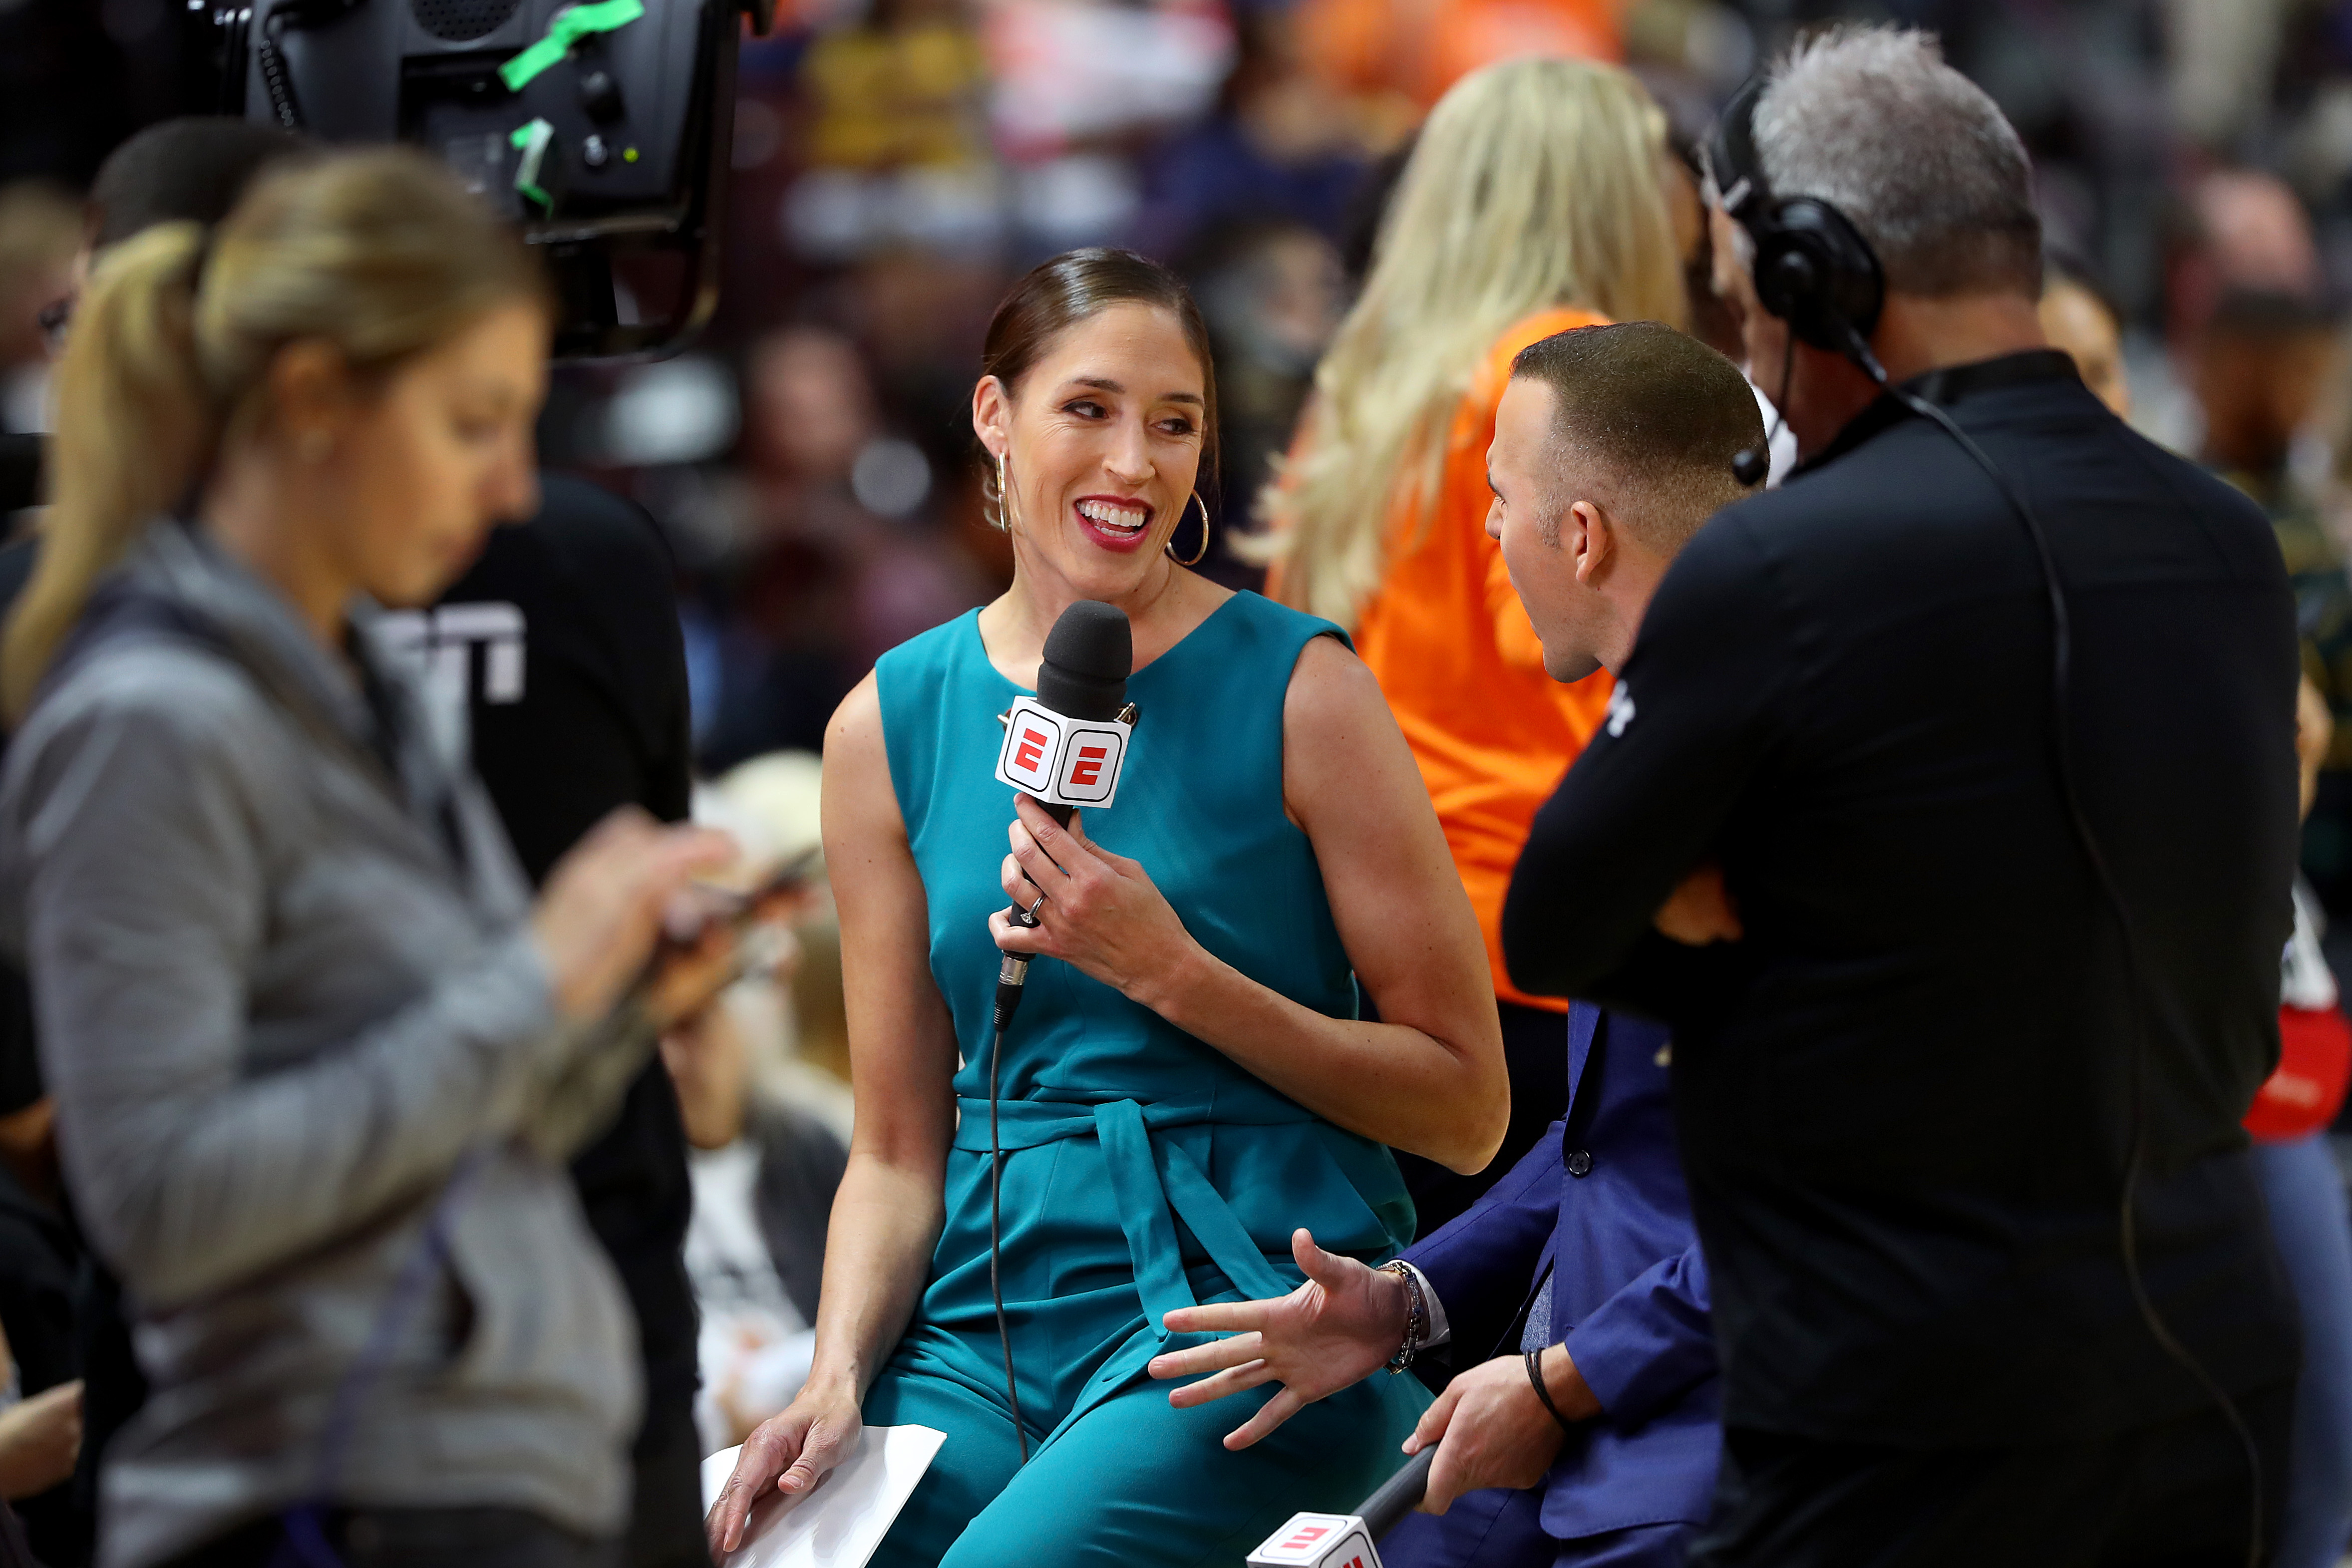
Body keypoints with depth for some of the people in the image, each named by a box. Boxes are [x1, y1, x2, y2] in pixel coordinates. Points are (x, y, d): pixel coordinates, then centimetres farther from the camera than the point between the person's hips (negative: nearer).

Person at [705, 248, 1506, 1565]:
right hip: (989, 1323, 3)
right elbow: (899, 1148, 12)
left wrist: (1169, 970, -13)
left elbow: (1467, 1108, -3)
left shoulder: (1297, 688, -1)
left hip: (1255, 1304, -3)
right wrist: (840, 1380, -6)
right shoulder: (891, 725, 9)